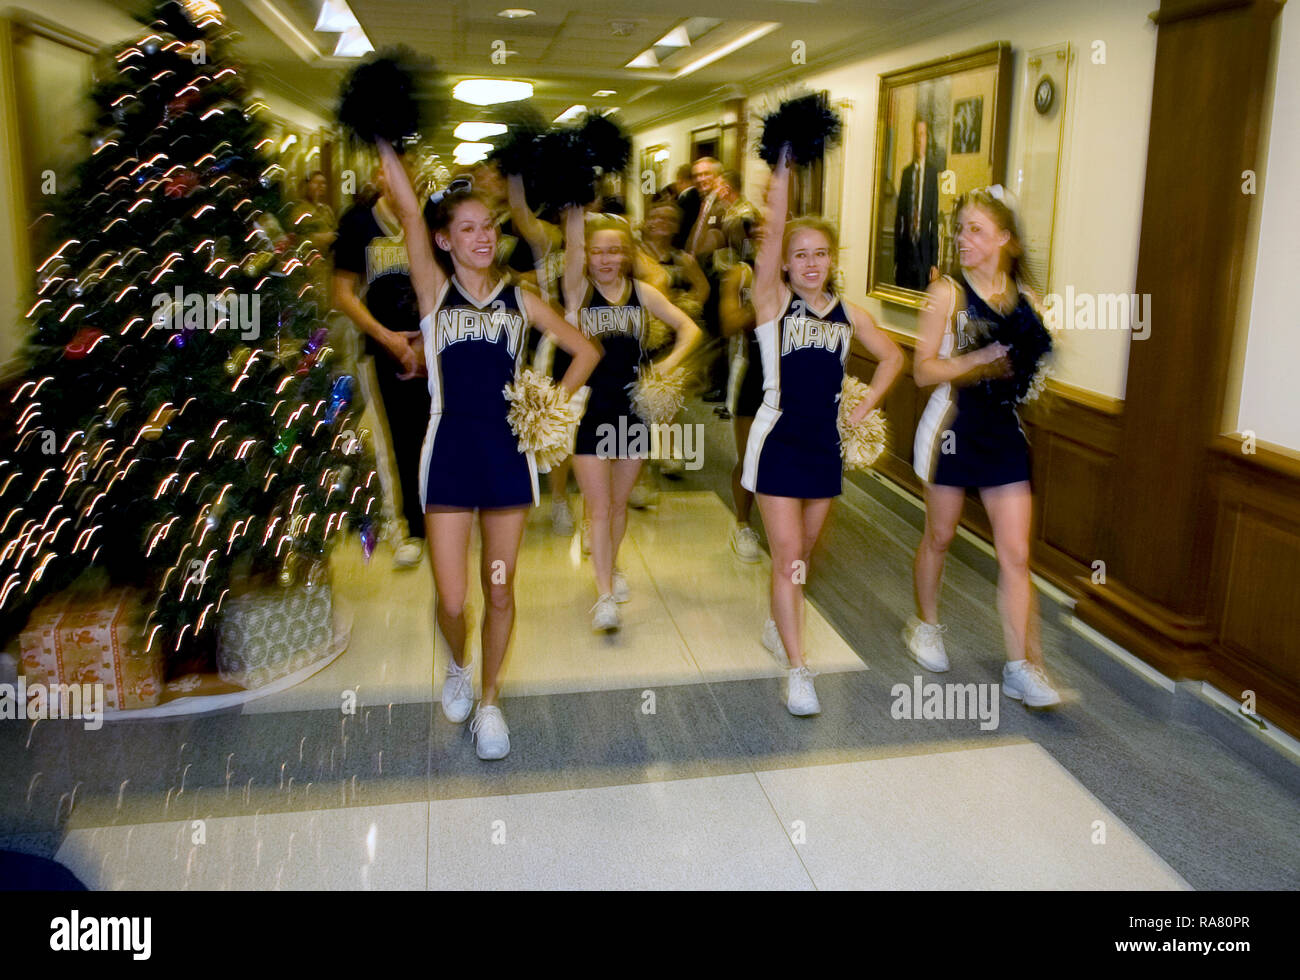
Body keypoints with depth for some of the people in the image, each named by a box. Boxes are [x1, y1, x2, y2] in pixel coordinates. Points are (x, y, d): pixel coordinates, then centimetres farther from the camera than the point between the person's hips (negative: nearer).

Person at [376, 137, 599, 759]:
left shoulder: (519, 299, 7)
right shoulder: (433, 289, 1)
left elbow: (585, 351, 13)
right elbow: (409, 211, -11)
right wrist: (381, 141, -16)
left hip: (507, 450, 2)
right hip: (449, 449, -2)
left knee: (499, 591, 8)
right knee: (451, 600, -3)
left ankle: (490, 698, 29)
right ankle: (457, 667, 32)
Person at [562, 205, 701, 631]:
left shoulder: (642, 292, 3)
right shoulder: (580, 290, -6)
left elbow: (689, 328, 7)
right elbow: (573, 239, -23)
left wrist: (669, 363, -8)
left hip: (632, 408, 3)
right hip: (589, 409, -3)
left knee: (619, 502, 16)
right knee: (598, 506, -5)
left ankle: (612, 567, 40)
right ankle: (604, 595, 0)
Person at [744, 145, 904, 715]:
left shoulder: (848, 314, 6)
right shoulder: (773, 303, -6)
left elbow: (892, 356, 19)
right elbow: (772, 233, -18)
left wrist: (864, 408, 9)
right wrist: (783, 168, -23)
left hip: (825, 446, 5)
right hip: (778, 443, -4)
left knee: (803, 554, 17)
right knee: (787, 556, -5)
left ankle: (779, 625, 41)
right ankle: (797, 671, 0)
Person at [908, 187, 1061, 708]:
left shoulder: (1023, 296, 6)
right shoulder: (947, 292, -6)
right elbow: (924, 370, -11)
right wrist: (979, 359, -22)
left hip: (1005, 427, 3)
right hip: (954, 424, -3)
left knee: (1016, 552, -1)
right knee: (939, 535, 13)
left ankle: (1021, 665, 5)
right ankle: (925, 624, 36)